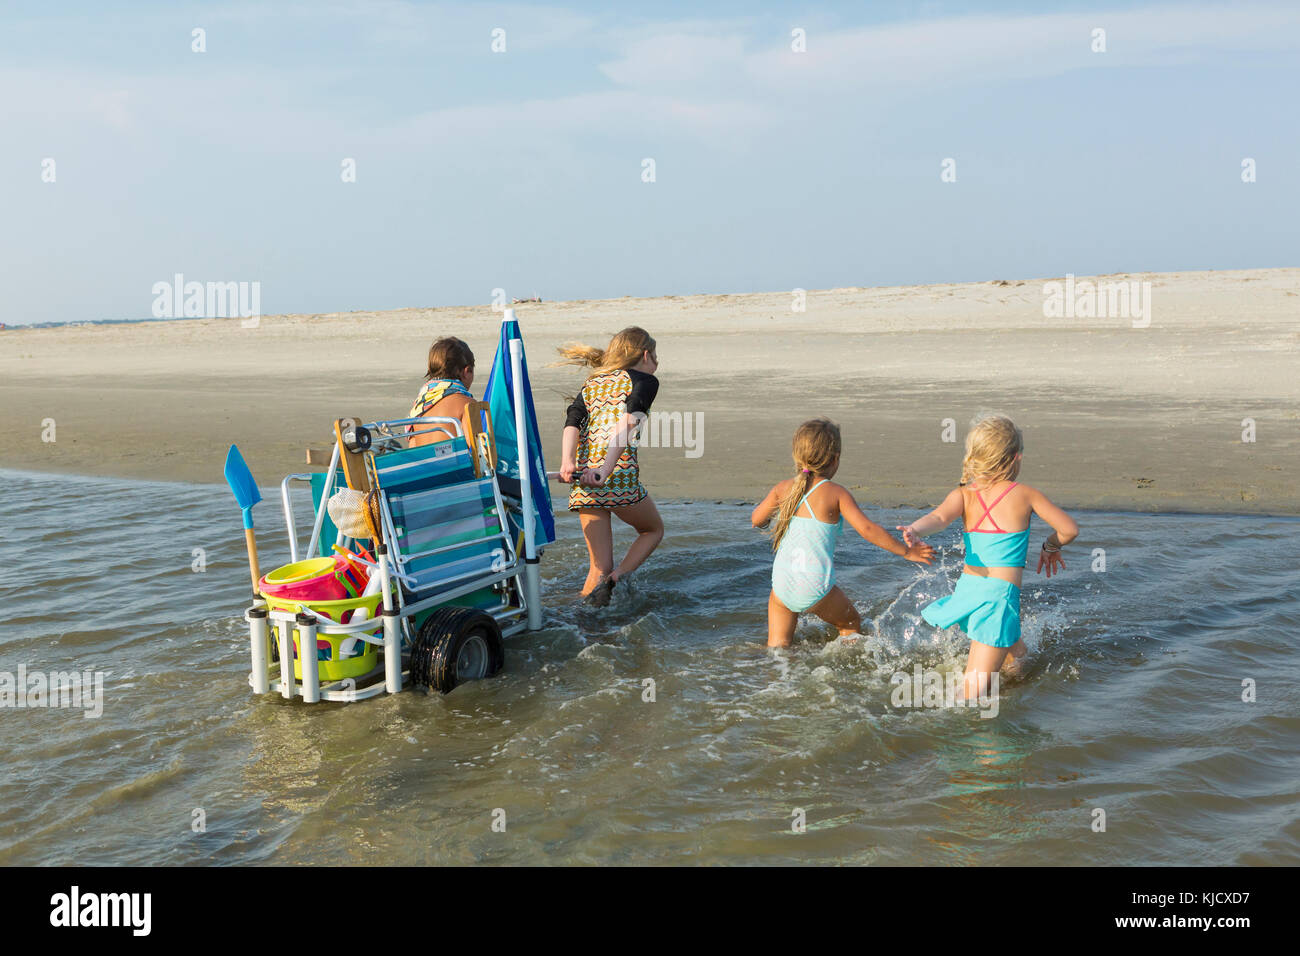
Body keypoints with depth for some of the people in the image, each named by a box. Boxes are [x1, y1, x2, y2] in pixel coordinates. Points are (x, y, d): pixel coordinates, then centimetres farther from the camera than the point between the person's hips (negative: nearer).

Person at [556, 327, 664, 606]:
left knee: (599, 567, 13)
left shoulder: (592, 383, 23)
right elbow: (626, 424, -12)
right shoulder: (645, 381, 6)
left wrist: (567, 463, -11)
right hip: (620, 476, -5)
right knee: (654, 530, 22)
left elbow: (572, 423, 4)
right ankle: (618, 576, -2)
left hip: (581, 480, 5)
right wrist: (605, 469, -22)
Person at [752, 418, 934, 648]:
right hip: (815, 587, -3)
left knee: (777, 646, 17)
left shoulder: (783, 488, 5)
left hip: (781, 583, 3)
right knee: (852, 624, 24)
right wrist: (906, 551, -4)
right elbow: (867, 529, -13)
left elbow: (756, 520, 17)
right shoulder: (836, 493, -7)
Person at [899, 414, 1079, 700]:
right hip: (1000, 594, -5)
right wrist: (1051, 546, 23)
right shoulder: (1026, 494, 3)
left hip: (966, 589, 5)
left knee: (1017, 652, 30)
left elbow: (938, 517, -13)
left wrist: (915, 530, -29)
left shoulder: (963, 495, 8)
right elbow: (1069, 529, 4)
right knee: (972, 696, -7)